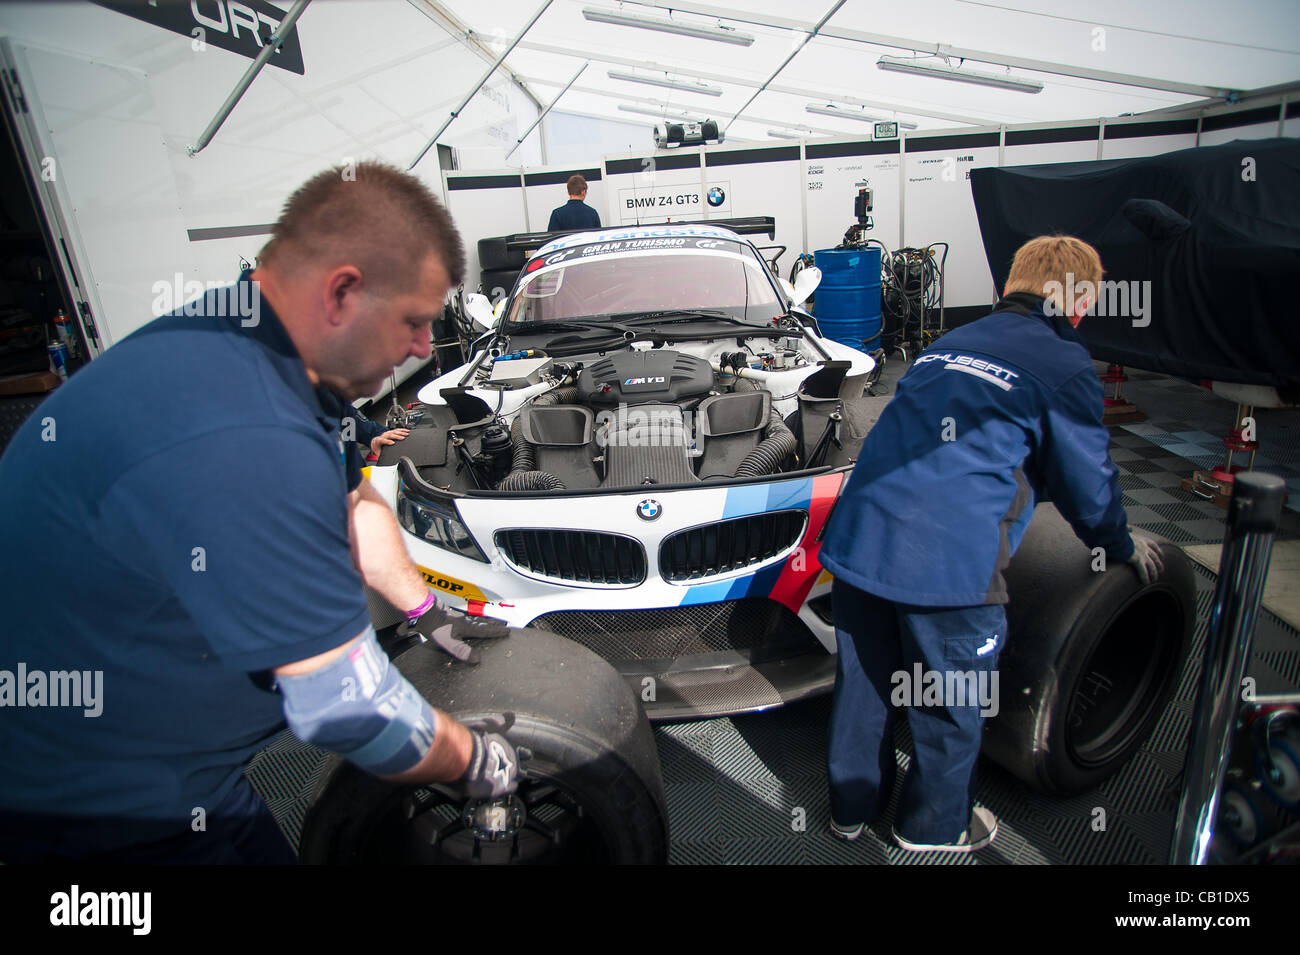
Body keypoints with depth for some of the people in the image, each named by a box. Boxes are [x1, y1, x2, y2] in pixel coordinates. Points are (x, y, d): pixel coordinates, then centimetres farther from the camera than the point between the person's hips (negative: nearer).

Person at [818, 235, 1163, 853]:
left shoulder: (947, 344, 20)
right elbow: (1087, 484, 8)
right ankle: (934, 827, 41)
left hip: (859, 538, 6)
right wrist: (1124, 548, 30)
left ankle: (851, 808, 42)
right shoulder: (1063, 364, 2)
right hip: (951, 563, -6)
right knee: (951, 707, 18)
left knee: (863, 683, 21)